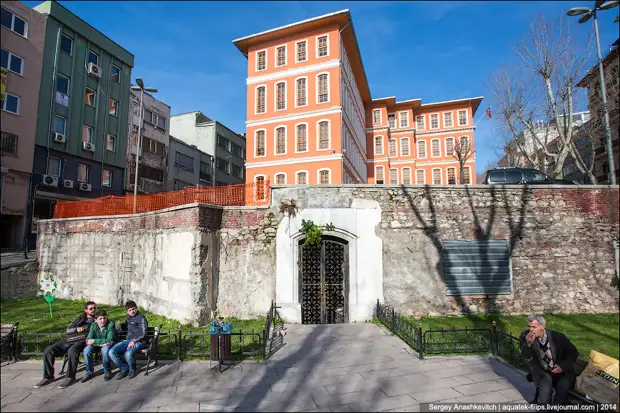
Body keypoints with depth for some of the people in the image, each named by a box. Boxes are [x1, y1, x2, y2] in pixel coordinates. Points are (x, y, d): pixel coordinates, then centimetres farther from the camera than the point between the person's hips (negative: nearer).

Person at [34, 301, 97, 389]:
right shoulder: (80, 318, 26)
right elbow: (68, 330, 18)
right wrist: (76, 329, -3)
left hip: (82, 341, -6)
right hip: (69, 340, 6)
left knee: (72, 350, -38)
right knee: (48, 351, -9)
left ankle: (70, 377, -25)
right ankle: (48, 377, 3)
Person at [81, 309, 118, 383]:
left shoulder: (111, 324, -24)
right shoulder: (93, 325, -10)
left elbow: (109, 340, -29)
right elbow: (88, 340, -16)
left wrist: (94, 341, -27)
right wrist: (100, 343, -32)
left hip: (111, 344, -5)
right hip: (97, 344, 5)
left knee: (105, 350, -35)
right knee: (86, 350, -20)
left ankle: (107, 371, -11)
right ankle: (89, 372, 0)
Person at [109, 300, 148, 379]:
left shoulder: (141, 318, -7)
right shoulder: (128, 317, 15)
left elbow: (144, 333, -14)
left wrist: (134, 341, -24)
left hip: (139, 341, -7)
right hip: (128, 340, 7)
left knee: (128, 354, -35)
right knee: (112, 352, -14)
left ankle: (132, 370, -1)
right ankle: (124, 368, 5)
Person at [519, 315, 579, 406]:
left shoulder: (558, 336, -13)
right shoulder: (526, 336, -12)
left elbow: (574, 353, 0)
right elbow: (526, 356, -18)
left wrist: (563, 366, -14)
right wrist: (528, 343, -38)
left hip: (561, 371, 0)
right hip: (543, 373, 0)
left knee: (563, 387, -27)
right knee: (545, 390, -23)